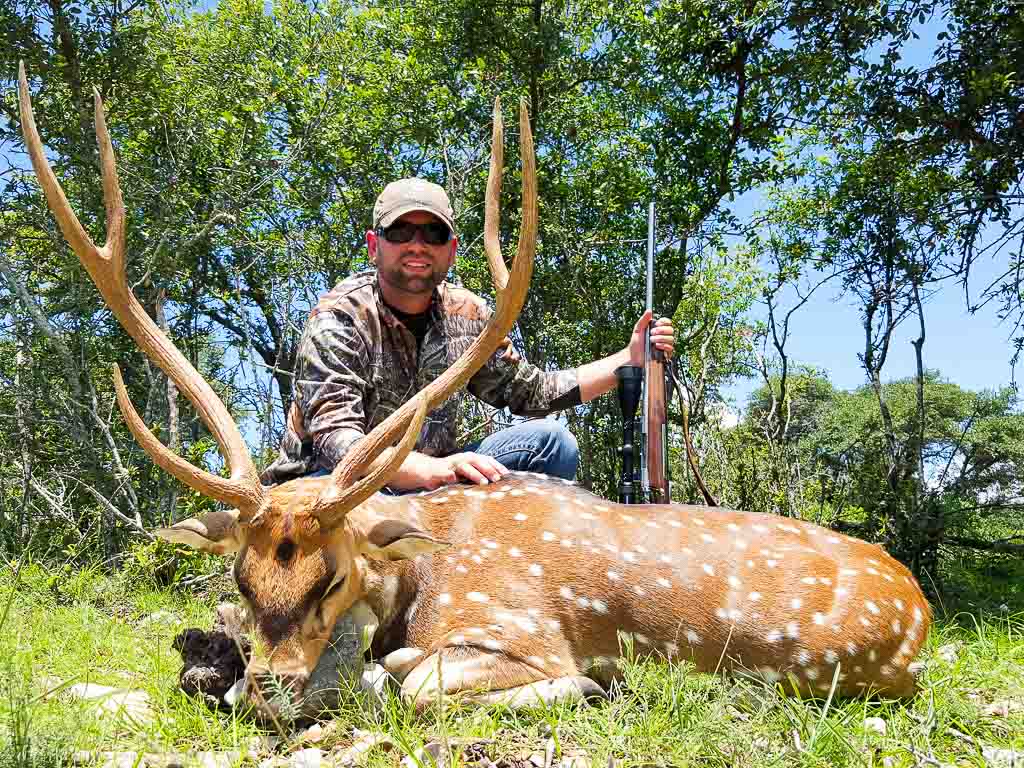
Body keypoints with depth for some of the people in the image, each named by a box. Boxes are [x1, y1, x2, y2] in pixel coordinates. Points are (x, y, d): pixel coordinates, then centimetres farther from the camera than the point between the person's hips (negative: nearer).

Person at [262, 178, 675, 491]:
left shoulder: (466, 314, -1)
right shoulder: (339, 317, -17)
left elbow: (533, 391, 8)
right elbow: (336, 438, -29)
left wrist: (629, 360, -1)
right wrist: (433, 470, -47)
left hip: (427, 481, 5)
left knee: (551, 442, -9)